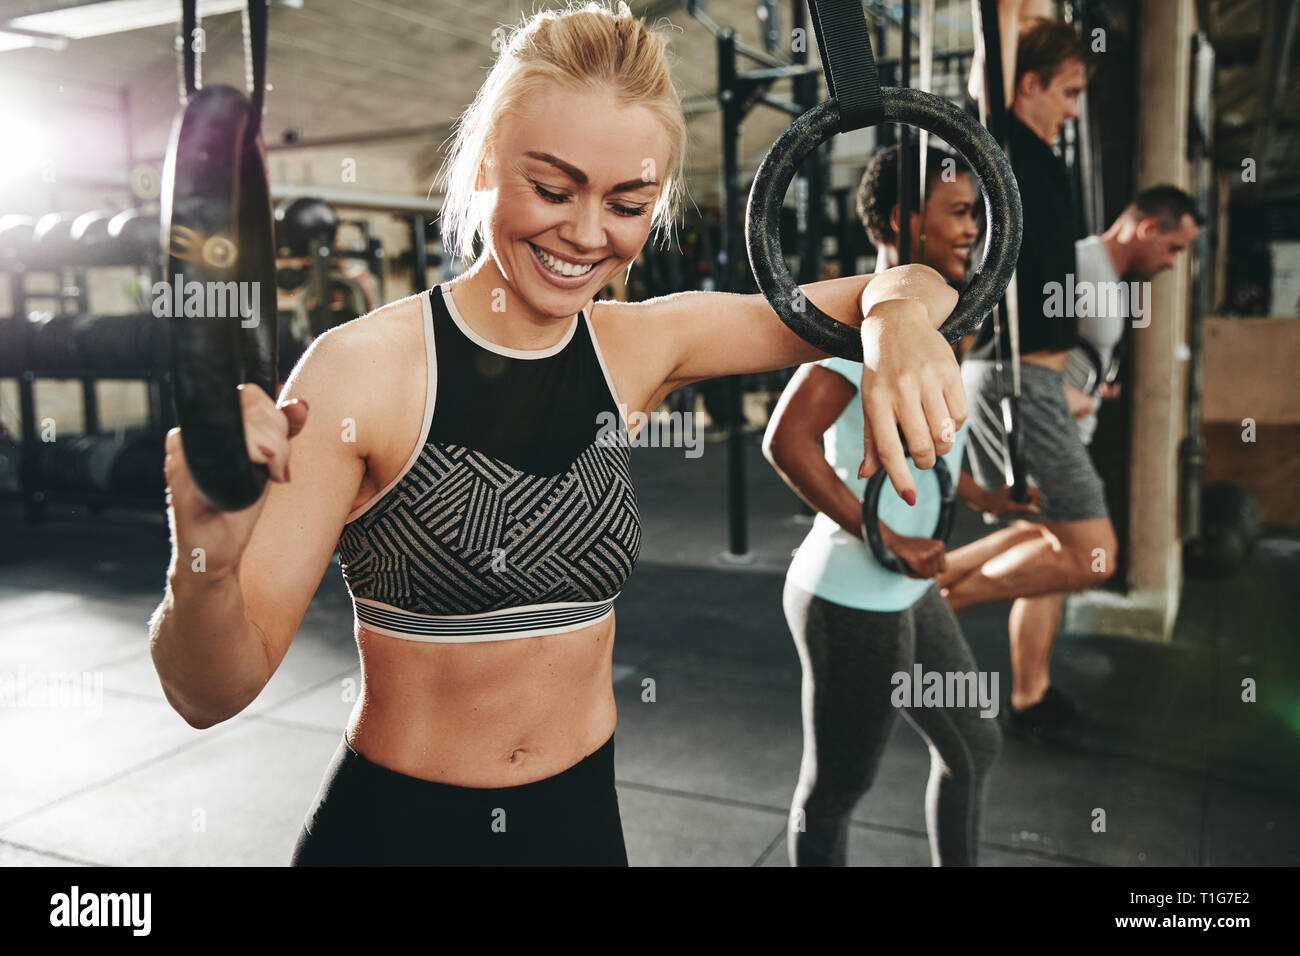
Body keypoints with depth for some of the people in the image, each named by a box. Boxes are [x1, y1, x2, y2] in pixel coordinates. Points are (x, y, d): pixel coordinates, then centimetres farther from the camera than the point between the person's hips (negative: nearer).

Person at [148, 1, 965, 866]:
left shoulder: (641, 347, -7)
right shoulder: (362, 370, -19)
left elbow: (891, 291, 0)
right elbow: (214, 692, -19)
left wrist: (900, 317, -23)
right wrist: (206, 564, -40)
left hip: (582, 817, 4)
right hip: (392, 826, -3)